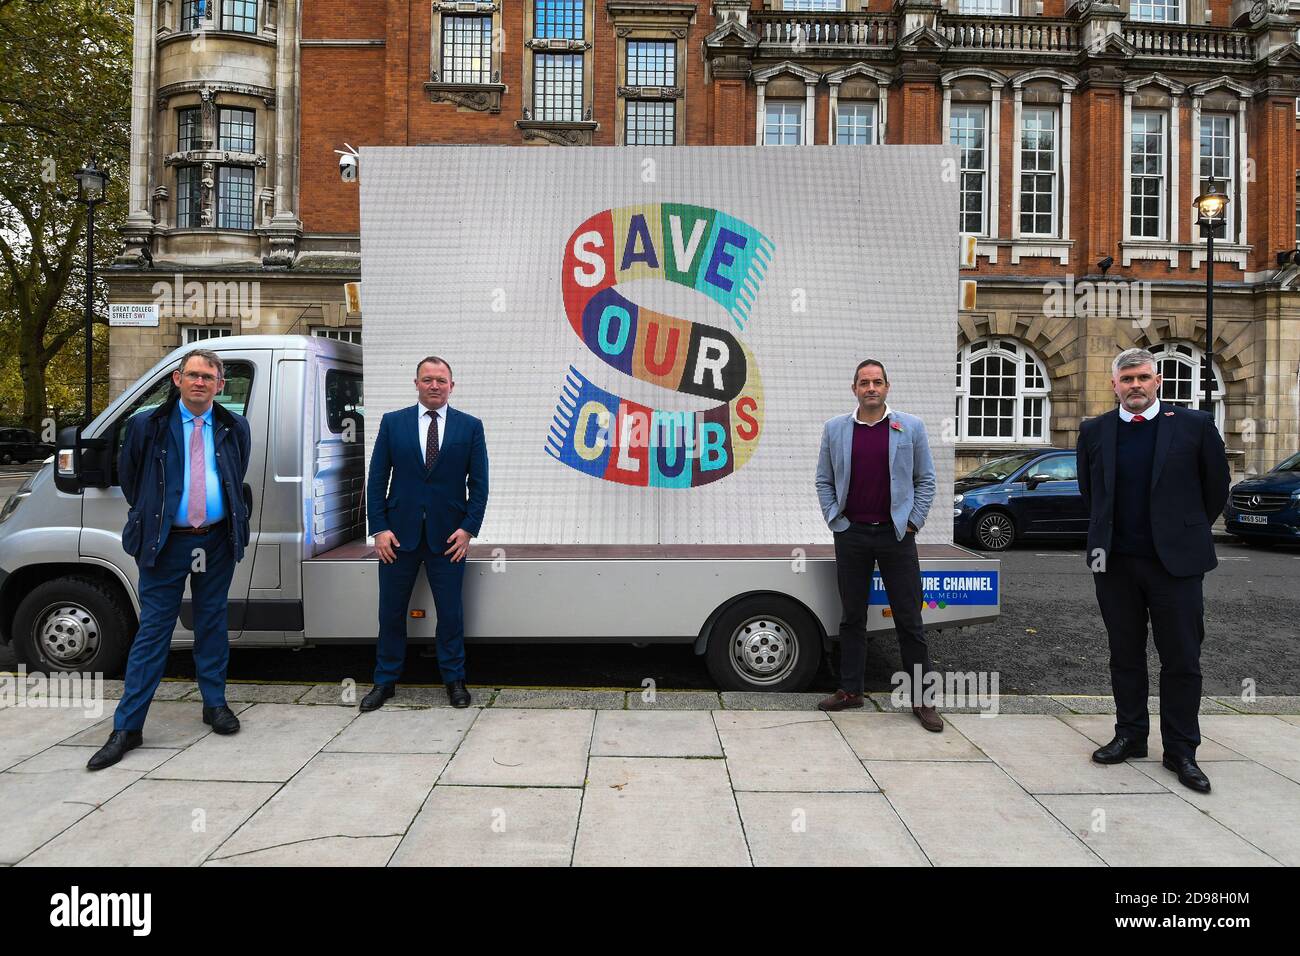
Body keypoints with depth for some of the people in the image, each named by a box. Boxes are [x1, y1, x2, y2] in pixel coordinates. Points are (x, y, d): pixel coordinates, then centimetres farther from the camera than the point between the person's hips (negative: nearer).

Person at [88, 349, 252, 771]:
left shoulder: (235, 428, 4)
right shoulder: (147, 425, -2)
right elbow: (128, 479, 10)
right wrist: (152, 518, 11)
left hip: (217, 542, 2)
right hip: (166, 544, -2)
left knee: (212, 625, 12)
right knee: (153, 630, 0)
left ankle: (215, 704, 25)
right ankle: (127, 727, 8)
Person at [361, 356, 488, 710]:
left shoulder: (470, 426, 2)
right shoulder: (392, 422, 4)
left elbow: (479, 482, 1)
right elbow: (377, 479, 3)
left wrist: (469, 528, -7)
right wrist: (379, 528, -5)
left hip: (448, 535, -1)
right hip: (399, 533, 1)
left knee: (450, 611, 7)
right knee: (391, 611, 9)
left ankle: (454, 679, 22)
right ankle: (385, 681, 25)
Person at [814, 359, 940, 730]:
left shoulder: (911, 427, 3)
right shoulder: (834, 429, 6)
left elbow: (925, 480, 5)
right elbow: (824, 480, 10)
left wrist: (913, 522, -2)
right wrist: (834, 519, 1)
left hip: (896, 534, -1)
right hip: (851, 533, 2)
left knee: (909, 619, 2)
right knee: (852, 617, 10)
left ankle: (921, 698, 12)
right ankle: (850, 690, 21)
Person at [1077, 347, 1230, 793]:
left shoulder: (1194, 425, -2)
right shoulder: (1094, 431, 4)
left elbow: (1216, 487, 7)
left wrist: (1187, 532, 12)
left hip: (1176, 561, -2)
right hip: (1115, 562, 2)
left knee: (1182, 661, 4)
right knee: (1125, 656, 12)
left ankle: (1181, 751, 18)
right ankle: (1130, 735, 26)